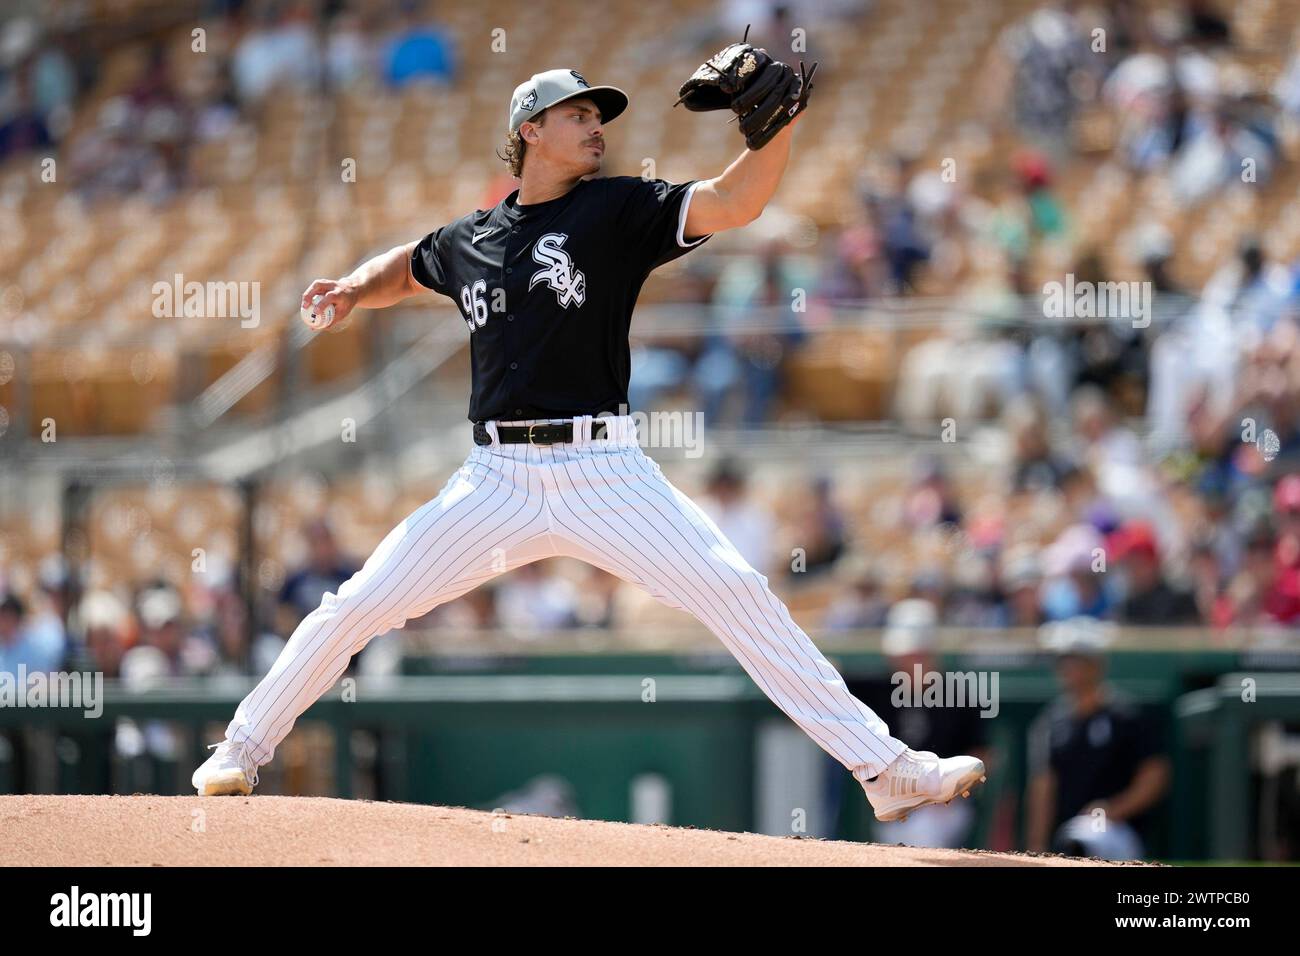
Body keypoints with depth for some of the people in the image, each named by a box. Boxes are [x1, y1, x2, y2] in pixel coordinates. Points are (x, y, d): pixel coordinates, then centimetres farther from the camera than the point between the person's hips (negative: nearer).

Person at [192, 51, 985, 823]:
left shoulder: (617, 211, 3)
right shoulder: (469, 241, 12)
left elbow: (732, 204, -12)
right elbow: (408, 267, 34)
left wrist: (779, 126, -27)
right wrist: (351, 293, 14)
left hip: (607, 474, -2)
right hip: (499, 481, 2)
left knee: (741, 595, -15)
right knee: (355, 609, -2)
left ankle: (886, 770, -12)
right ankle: (243, 751, 18)